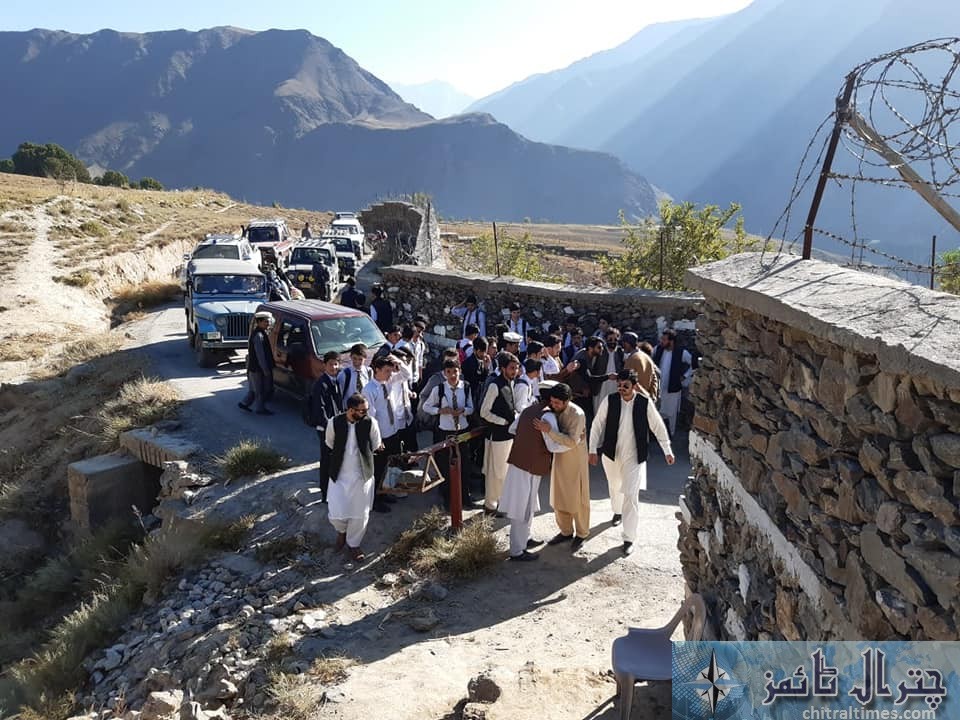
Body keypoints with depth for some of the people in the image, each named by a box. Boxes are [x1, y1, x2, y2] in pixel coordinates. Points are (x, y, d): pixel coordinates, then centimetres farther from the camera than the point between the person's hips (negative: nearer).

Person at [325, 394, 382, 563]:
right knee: (336, 514, -3)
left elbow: (376, 446, 5)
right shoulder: (334, 423, -13)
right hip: (339, 475, 0)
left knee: (360, 514, 8)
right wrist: (342, 454, 6)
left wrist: (378, 448, -9)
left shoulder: (370, 423, -13)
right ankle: (342, 531, 33)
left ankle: (353, 544, 33)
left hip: (362, 475, 0)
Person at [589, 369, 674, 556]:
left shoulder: (645, 403, -15)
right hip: (611, 454, 3)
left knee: (631, 495, -8)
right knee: (615, 487, 24)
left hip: (634, 457, -2)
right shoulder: (609, 400, -13)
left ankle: (629, 538, 3)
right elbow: (597, 425, -3)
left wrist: (667, 451, 0)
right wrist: (593, 449, -4)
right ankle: (617, 511, 57)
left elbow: (658, 427, -3)